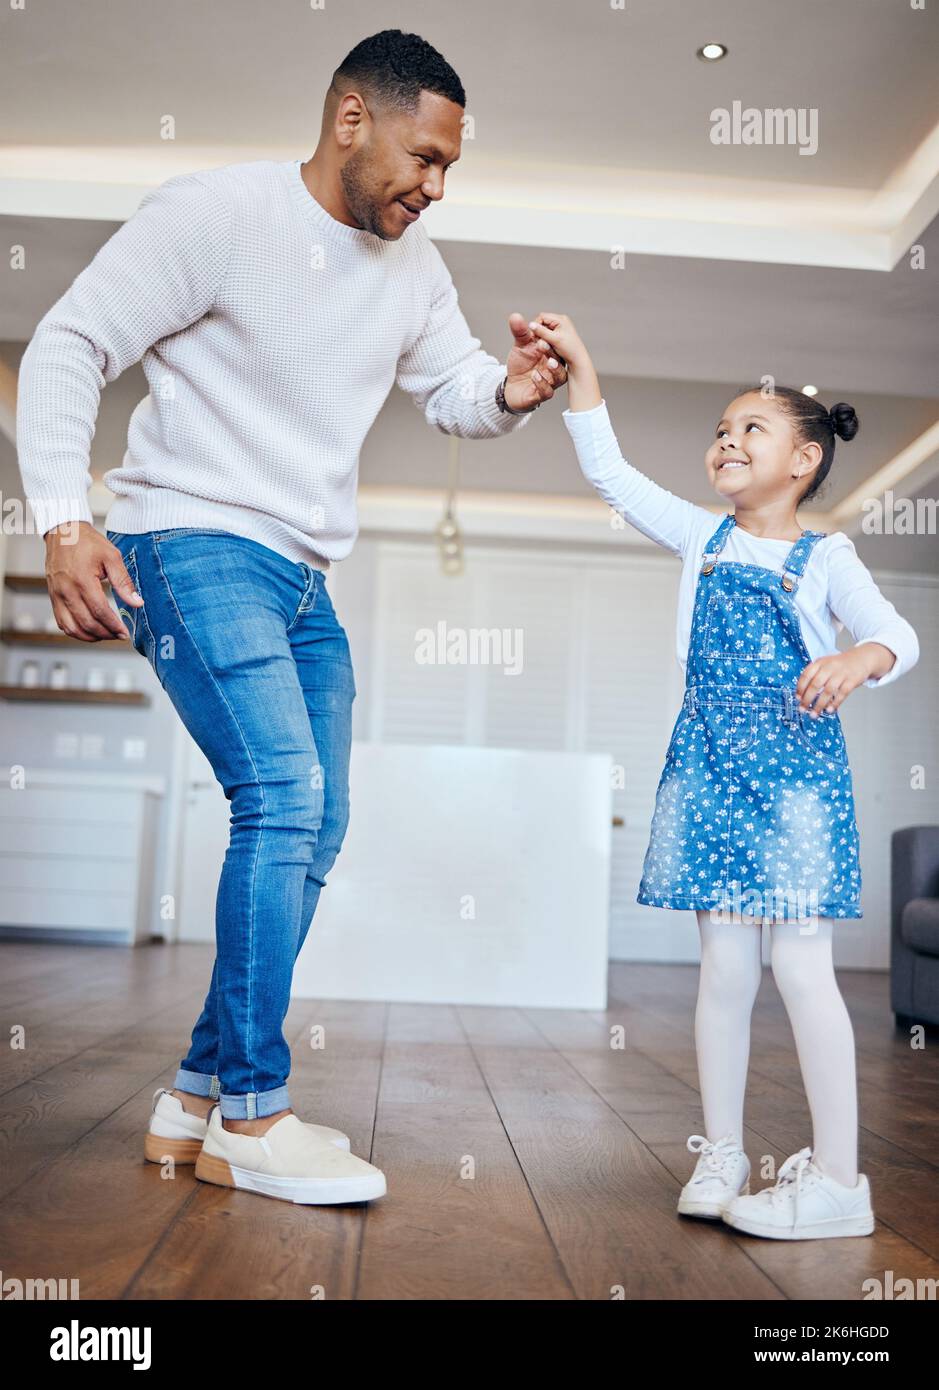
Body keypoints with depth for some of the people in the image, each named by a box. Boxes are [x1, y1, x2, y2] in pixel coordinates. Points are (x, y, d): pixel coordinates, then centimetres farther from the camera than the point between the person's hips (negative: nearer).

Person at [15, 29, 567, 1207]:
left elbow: (452, 392, 19)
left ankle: (197, 1099, 17)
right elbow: (68, 347, -9)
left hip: (302, 578, 8)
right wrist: (64, 518, -20)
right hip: (194, 544, -8)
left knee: (311, 835, 5)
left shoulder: (413, 269, 11)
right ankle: (251, 1118, -8)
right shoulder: (216, 213, -9)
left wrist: (513, 391, -6)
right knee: (285, 798, -21)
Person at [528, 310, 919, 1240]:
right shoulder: (701, 538, 13)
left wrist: (858, 660, -26)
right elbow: (609, 474, 11)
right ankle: (721, 1159, 16)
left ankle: (837, 1175, 5)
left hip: (794, 768, -3)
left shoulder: (824, 558, 3)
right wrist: (580, 367, 7)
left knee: (800, 963, -5)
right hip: (708, 766, 4)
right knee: (723, 965, 6)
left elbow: (897, 636, -2)